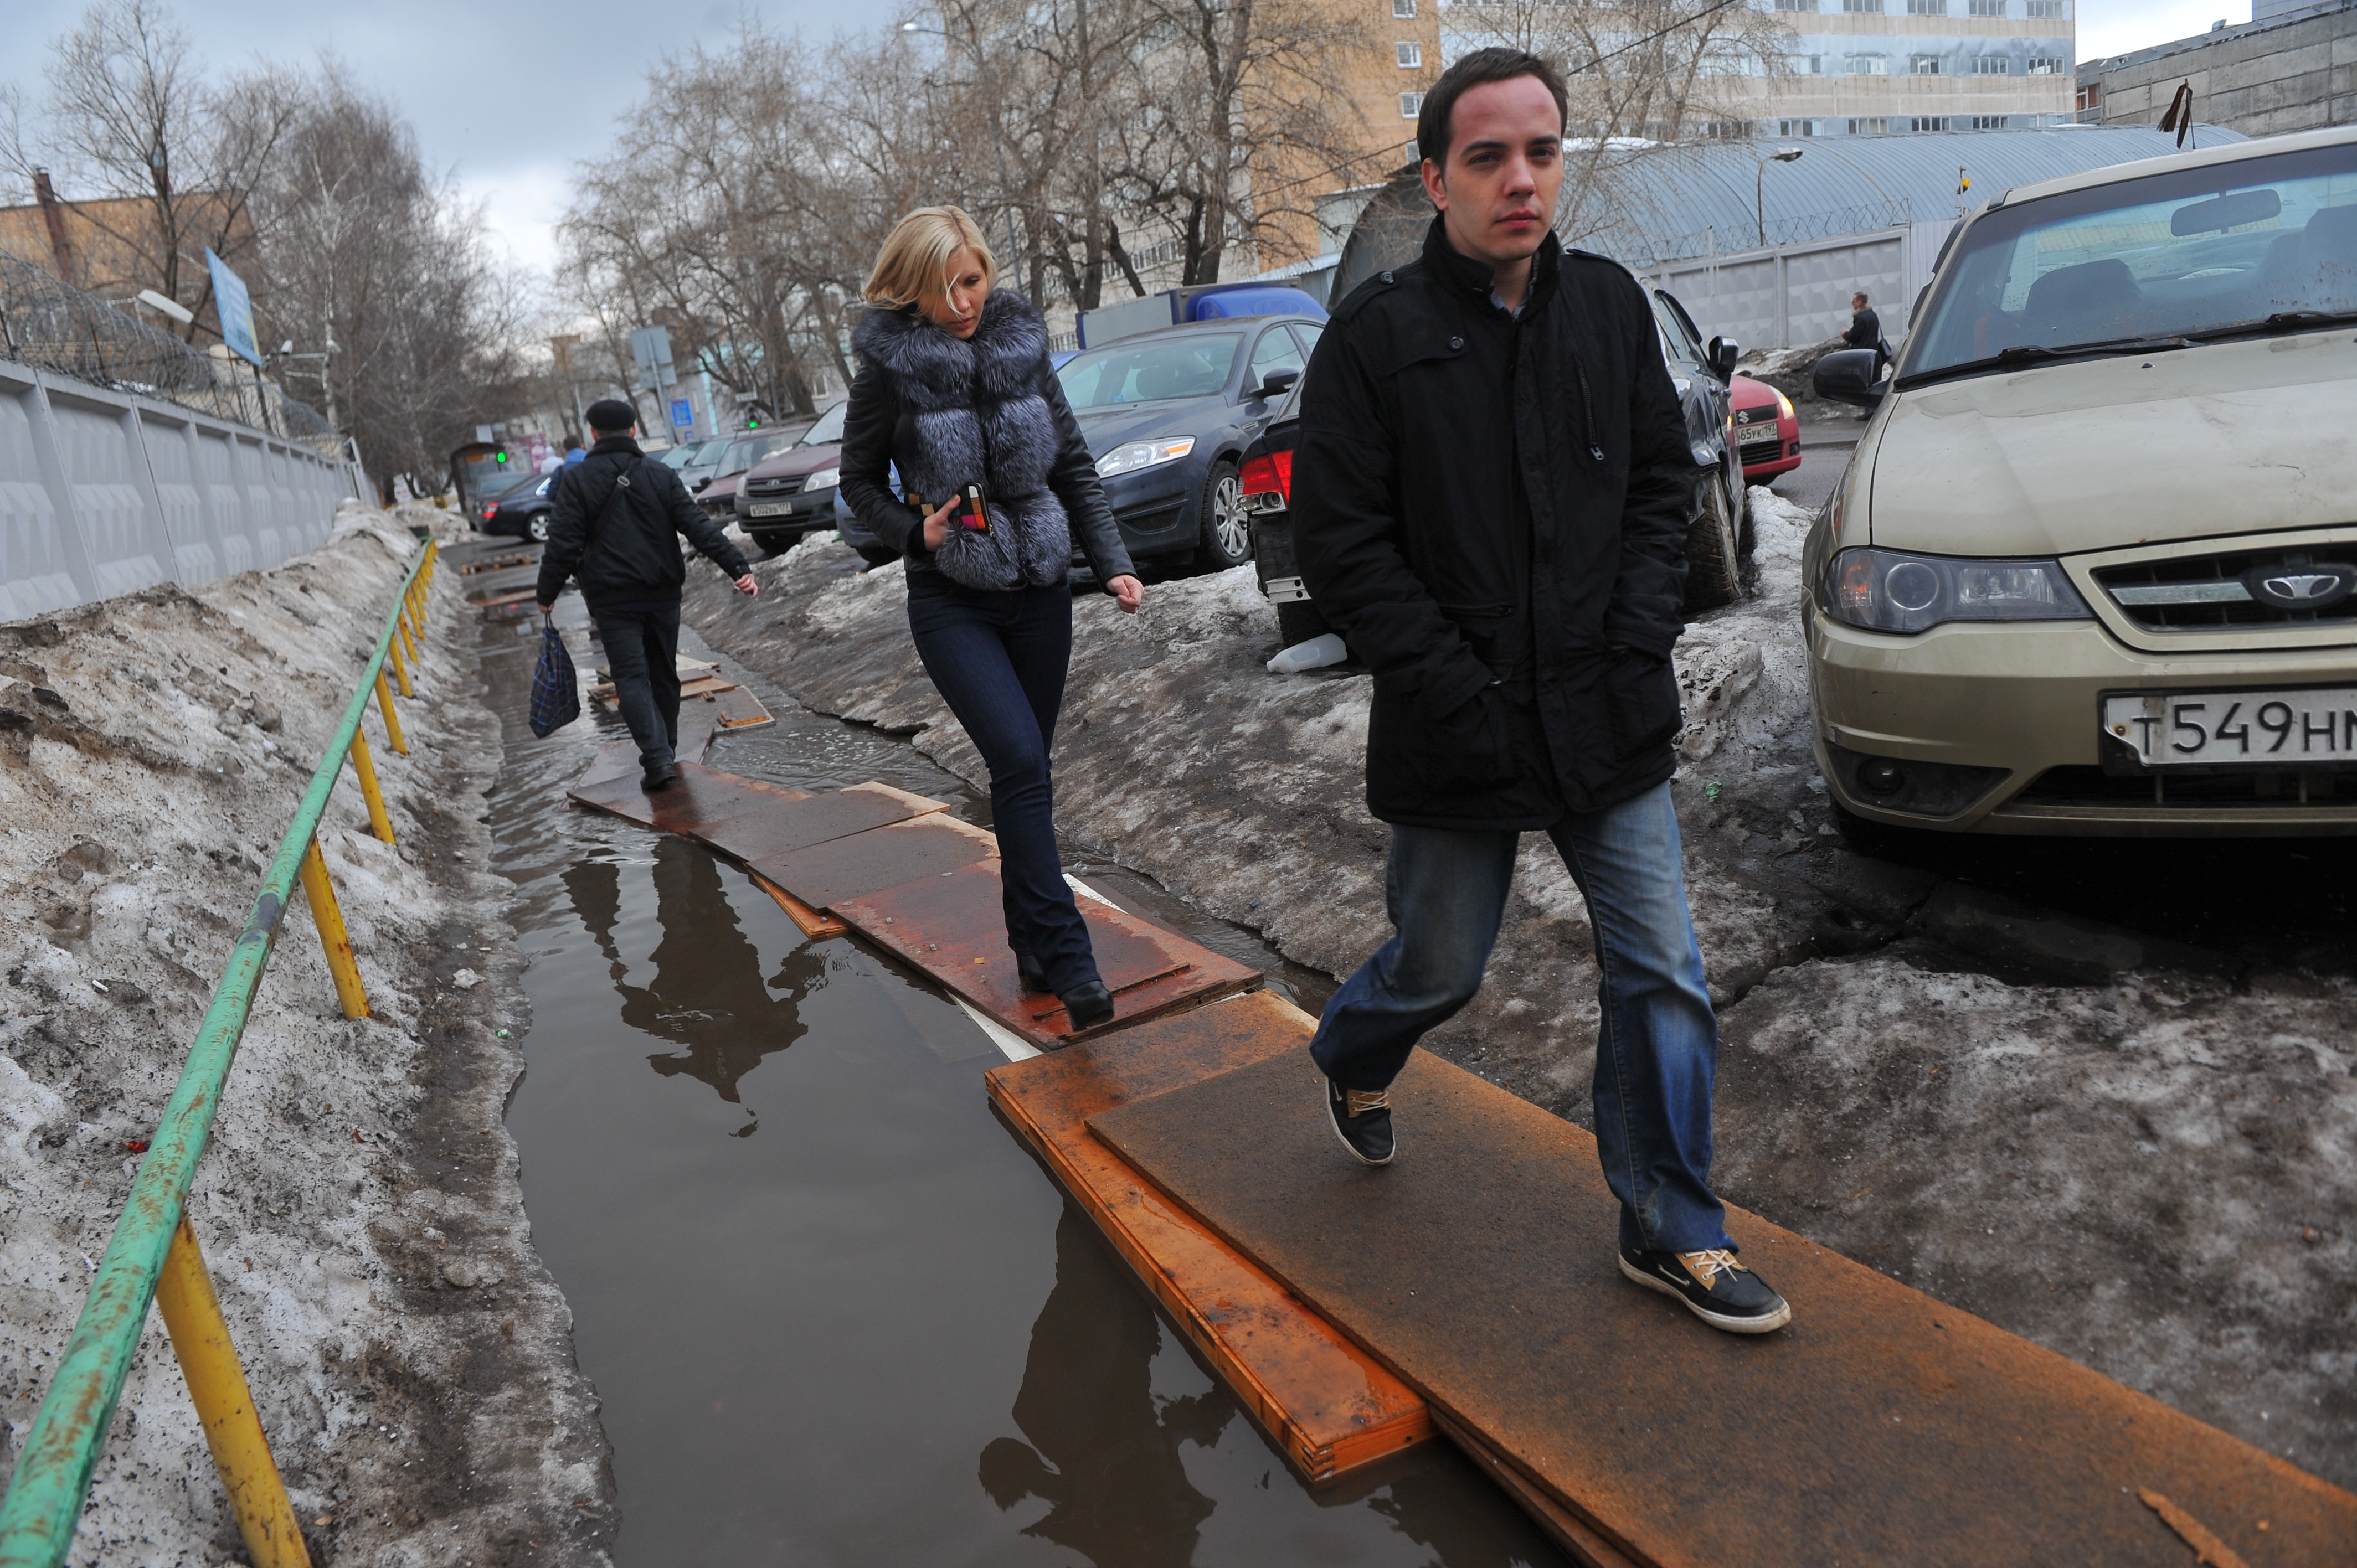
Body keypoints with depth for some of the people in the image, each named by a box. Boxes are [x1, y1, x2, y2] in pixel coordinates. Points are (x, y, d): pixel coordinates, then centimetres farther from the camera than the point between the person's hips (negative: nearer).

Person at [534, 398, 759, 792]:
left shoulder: (575, 480, -3)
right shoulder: (661, 477, 4)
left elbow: (563, 543, -7)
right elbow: (701, 528, -5)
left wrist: (547, 594, 3)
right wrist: (739, 568, -10)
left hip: (612, 600, -3)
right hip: (663, 593, 3)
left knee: (631, 677, -3)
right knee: (663, 672, 16)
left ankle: (657, 758, -17)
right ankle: (665, 750, 28)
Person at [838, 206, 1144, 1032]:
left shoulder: (1023, 346, 2)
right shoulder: (891, 367, -8)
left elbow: (1074, 465, 8)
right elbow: (858, 478, 3)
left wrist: (1112, 562, -1)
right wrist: (915, 530, -15)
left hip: (1039, 592, 4)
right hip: (953, 604, -4)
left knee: (1025, 769, 10)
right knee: (1021, 761, -18)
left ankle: (1032, 944, 24)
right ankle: (1066, 960, -13)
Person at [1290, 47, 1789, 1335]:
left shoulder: (1609, 304, 5)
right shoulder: (1376, 334, -9)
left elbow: (1665, 479, 11)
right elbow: (1338, 547, -11)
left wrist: (1639, 635, -3)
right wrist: (1462, 691, -15)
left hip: (1610, 722, 4)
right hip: (1457, 740, -3)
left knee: (1662, 976, 5)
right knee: (1440, 968, 13)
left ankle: (1669, 1231, 23)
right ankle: (1351, 1060, 49)